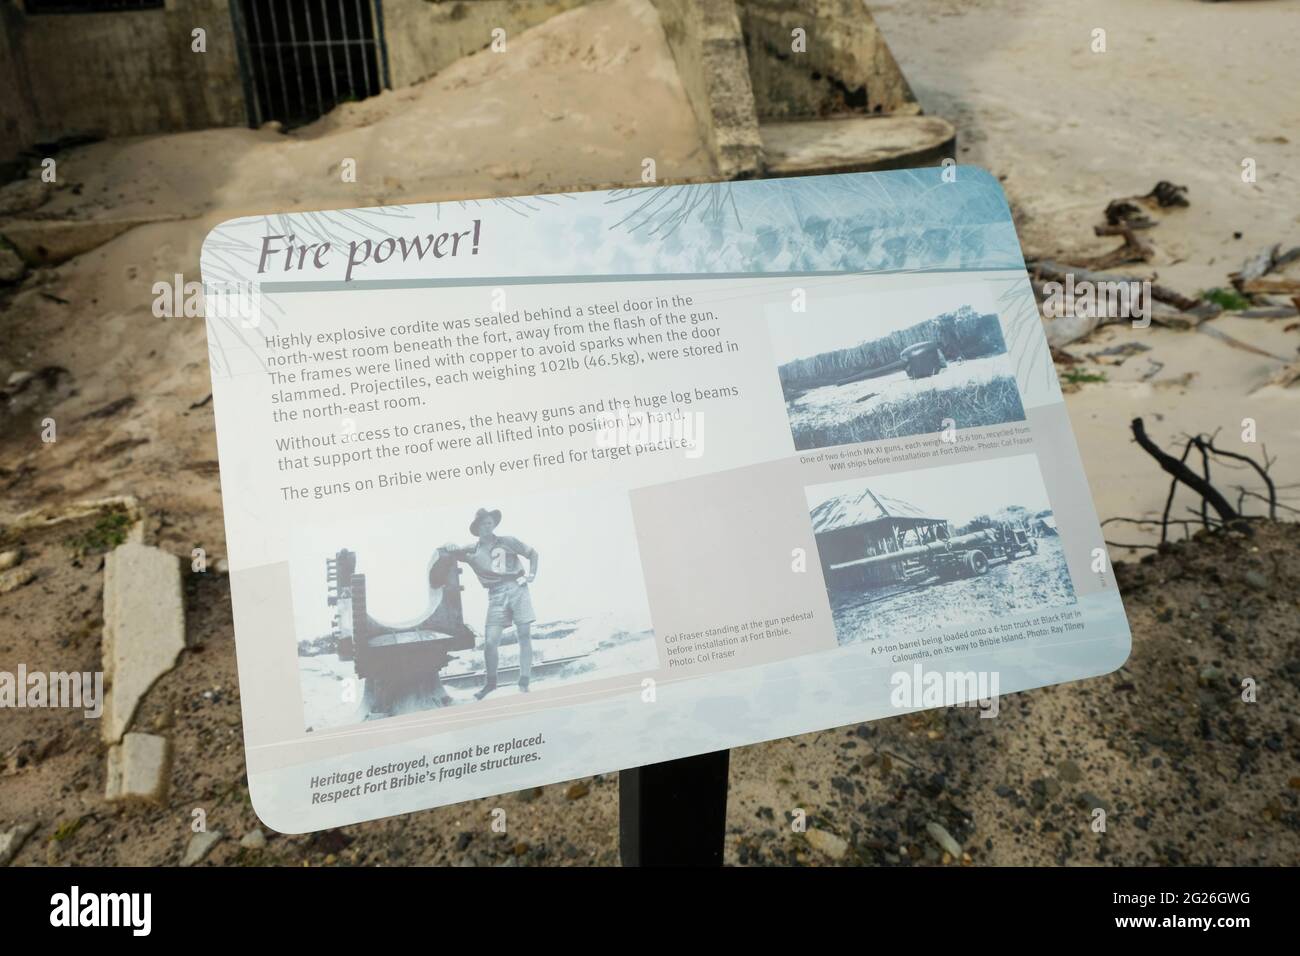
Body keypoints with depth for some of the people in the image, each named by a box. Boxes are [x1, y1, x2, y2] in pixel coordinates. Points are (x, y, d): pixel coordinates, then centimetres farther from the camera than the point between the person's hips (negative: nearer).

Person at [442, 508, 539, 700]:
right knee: (490, 642, -7)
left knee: (525, 636, -8)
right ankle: (491, 682, 15)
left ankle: (524, 684, -4)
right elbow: (449, 550, 19)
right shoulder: (472, 550, 12)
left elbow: (532, 553, 15)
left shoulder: (507, 541, 9)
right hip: (496, 595, 1)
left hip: (518, 588, -1)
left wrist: (532, 574, 1)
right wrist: (449, 547, -5)